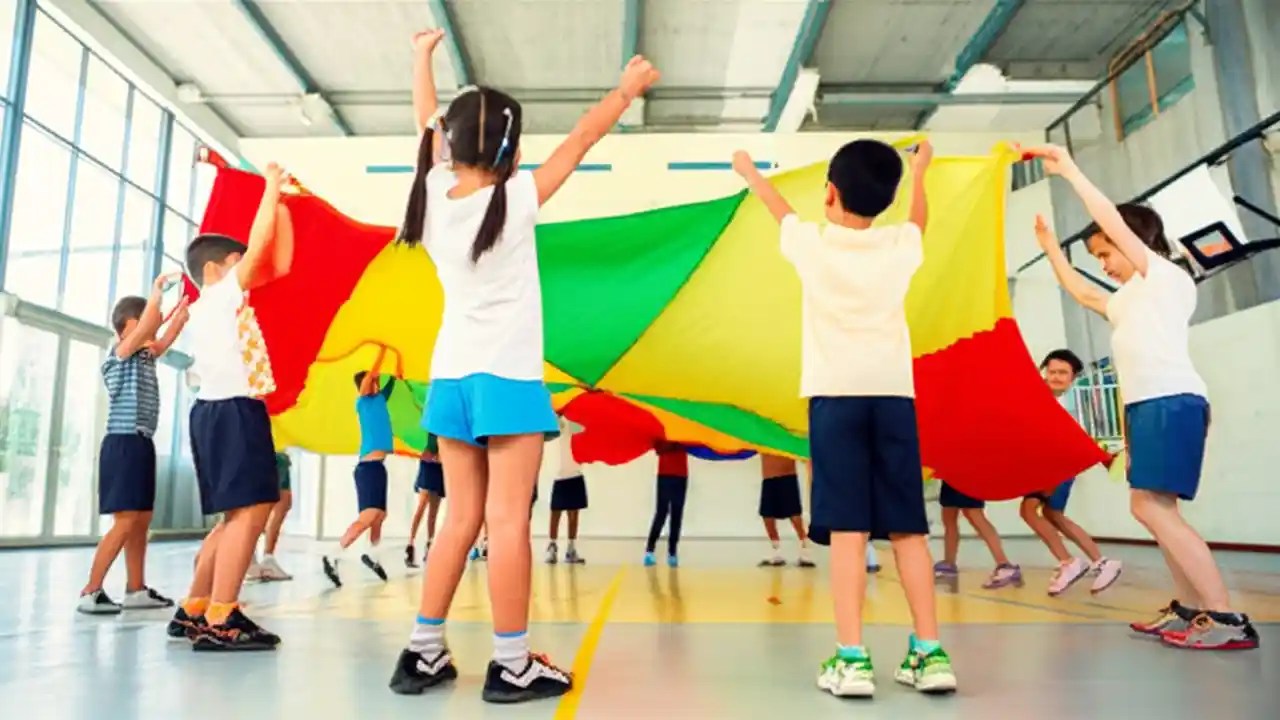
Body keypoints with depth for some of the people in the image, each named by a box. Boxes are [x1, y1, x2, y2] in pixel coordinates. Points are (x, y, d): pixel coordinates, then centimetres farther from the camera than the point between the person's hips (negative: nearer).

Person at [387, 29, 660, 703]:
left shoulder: (433, 194, 3)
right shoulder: (515, 200, -9)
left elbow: (428, 126, 20)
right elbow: (581, 138, 1)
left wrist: (422, 56, 36)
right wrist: (627, 89, 17)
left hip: (450, 377, 6)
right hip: (507, 378, -6)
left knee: (460, 520, 12)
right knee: (508, 522, -3)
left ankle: (423, 652, 15)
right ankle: (512, 665, 3)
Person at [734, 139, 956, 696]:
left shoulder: (812, 242, 4)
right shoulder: (901, 245, 10)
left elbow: (780, 208, 26)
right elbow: (919, 219, 35)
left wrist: (749, 173, 46)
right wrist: (918, 174, 54)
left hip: (836, 395, -2)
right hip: (894, 394, 3)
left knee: (847, 528, -6)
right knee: (907, 528, 7)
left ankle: (851, 658, -8)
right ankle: (930, 652, 9)